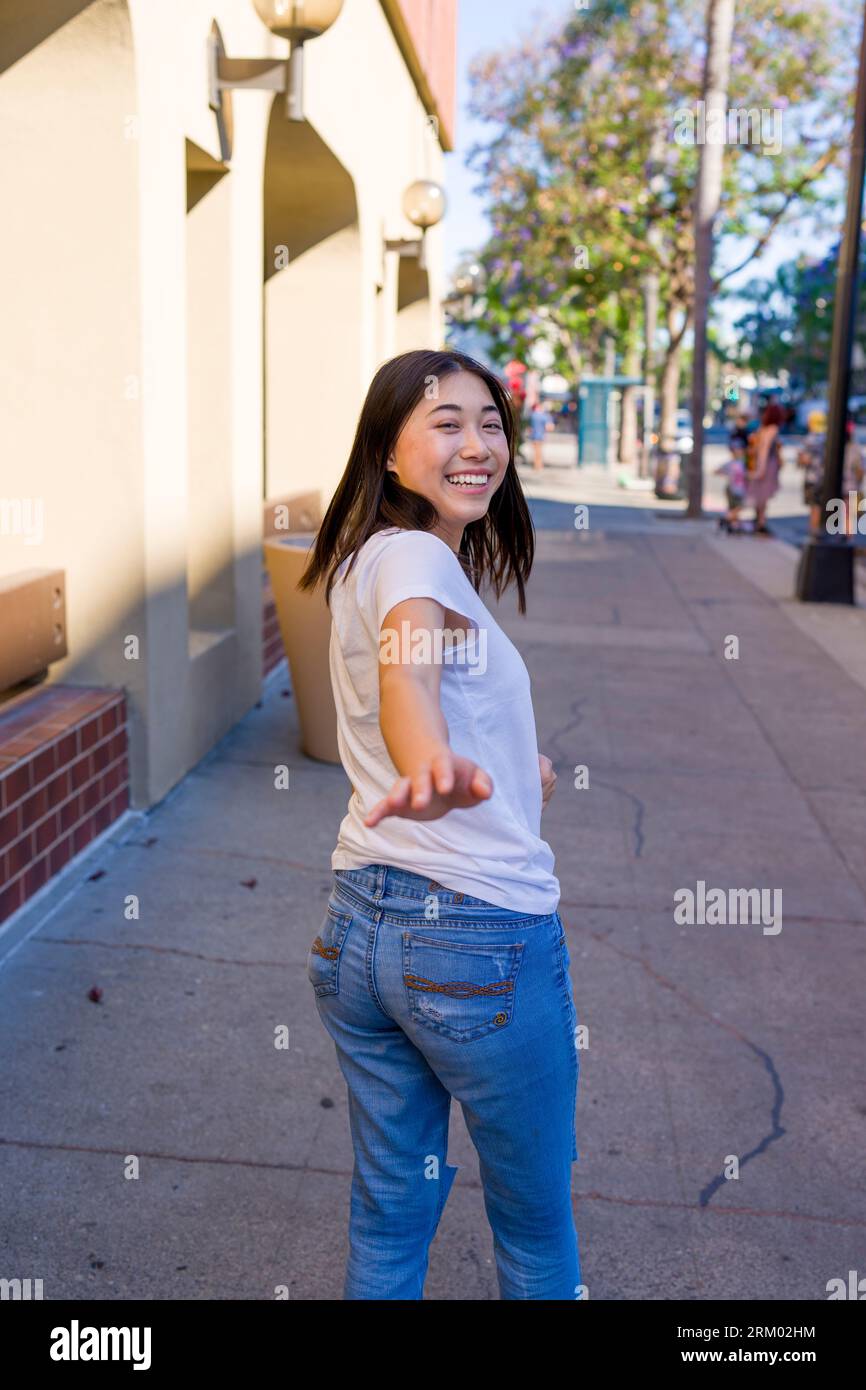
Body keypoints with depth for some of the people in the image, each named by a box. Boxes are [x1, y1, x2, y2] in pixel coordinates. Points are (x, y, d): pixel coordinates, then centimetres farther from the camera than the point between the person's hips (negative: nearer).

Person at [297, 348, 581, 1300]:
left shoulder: (361, 560, 15)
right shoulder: (417, 555, -14)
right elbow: (406, 666, -37)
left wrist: (508, 766, 42)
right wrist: (433, 764, -58)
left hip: (359, 923, 8)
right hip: (480, 928, -8)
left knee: (388, 1216, 20)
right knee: (537, 1228, 15)